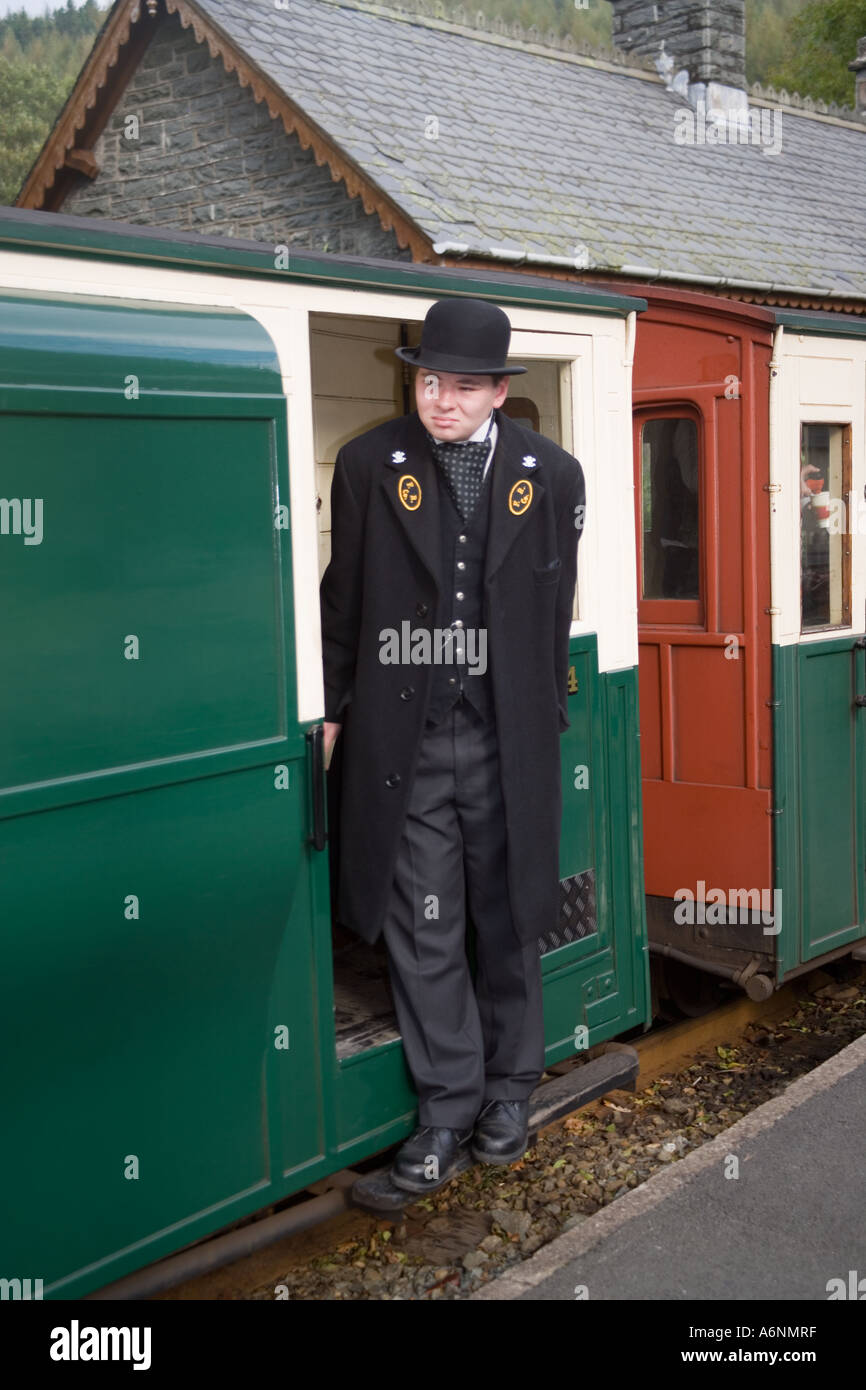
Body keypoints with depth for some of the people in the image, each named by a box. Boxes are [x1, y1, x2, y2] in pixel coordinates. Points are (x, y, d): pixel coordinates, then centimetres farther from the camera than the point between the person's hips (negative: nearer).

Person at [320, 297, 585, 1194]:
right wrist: (331, 712, 5)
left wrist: (545, 717, 7)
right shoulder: (368, 465, 1)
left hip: (507, 738, 1)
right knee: (422, 929, 4)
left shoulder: (551, 475, 2)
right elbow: (342, 599, 5)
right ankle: (447, 1104, 19)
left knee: (508, 919, 13)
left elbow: (554, 612, 7)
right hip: (404, 739, -1)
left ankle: (509, 1089, 31)